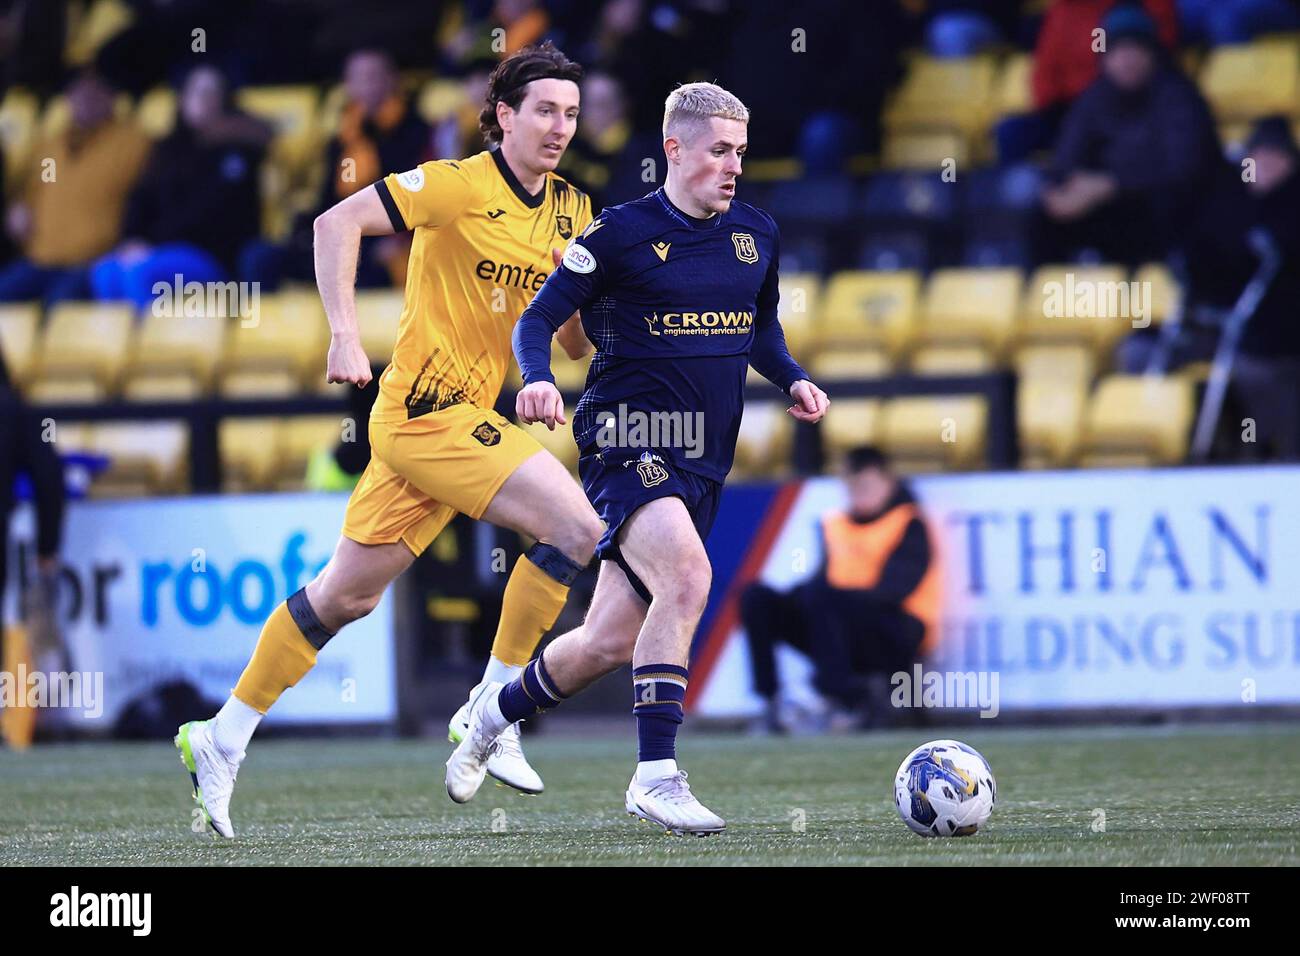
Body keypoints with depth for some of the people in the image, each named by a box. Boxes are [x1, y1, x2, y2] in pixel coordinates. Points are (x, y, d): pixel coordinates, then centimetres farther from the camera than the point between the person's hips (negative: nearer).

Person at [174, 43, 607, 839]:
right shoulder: (461, 186, -11)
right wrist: (344, 334, -21)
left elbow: (574, 341, 14)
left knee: (348, 596, 12)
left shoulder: (571, 213, 11)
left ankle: (223, 740, 22)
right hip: (427, 407, -8)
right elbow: (338, 223, -13)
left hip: (467, 418, 8)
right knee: (577, 527, -18)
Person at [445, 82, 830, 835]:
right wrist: (538, 378, -23)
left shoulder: (756, 234, 10)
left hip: (703, 461, 7)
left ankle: (495, 714, 36)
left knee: (612, 641, 8)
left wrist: (793, 380, 5)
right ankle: (656, 775, -27)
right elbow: (540, 317, -3)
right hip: (626, 436, -6)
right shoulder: (621, 234, -7)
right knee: (687, 576, -31)